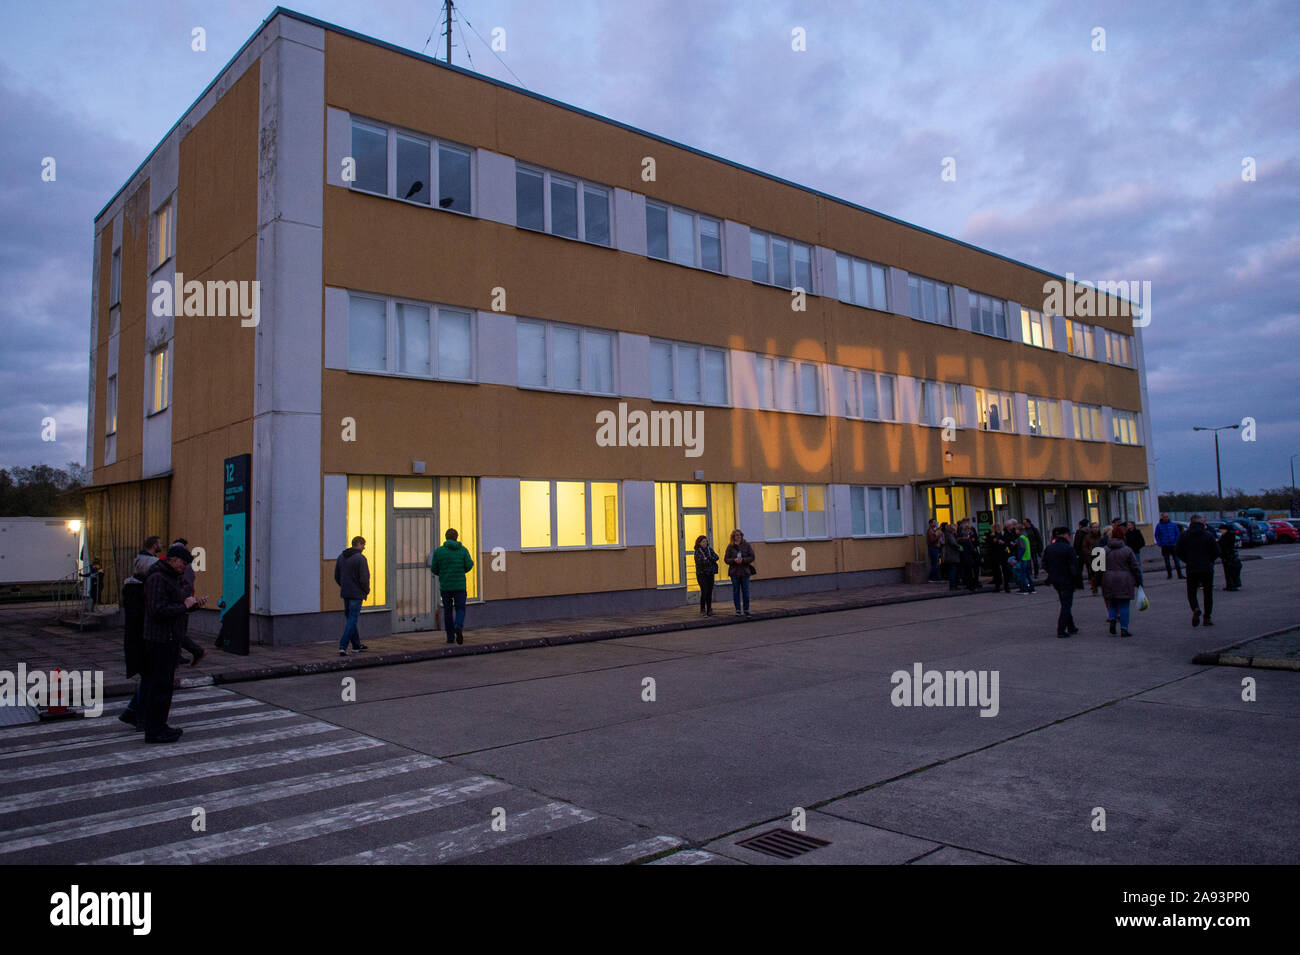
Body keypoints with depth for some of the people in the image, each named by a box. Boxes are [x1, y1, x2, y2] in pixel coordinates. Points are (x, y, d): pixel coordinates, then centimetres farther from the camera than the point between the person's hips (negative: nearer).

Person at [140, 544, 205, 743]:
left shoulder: (172, 577, 16)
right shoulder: (157, 578, -16)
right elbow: (159, 610, -26)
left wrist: (194, 604, 7)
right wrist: (184, 606, -17)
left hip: (170, 639, 10)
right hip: (159, 639, -10)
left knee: (165, 683, 15)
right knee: (159, 685, -6)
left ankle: (159, 725, 23)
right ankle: (154, 731, -1)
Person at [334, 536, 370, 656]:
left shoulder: (341, 557, 8)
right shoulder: (361, 558, -15)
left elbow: (337, 576, 11)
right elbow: (364, 578, -19)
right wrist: (367, 591, -2)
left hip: (345, 593, 7)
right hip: (357, 593, -7)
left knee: (350, 619, 17)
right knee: (352, 620, -3)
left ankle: (356, 645, 27)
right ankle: (343, 647, -11)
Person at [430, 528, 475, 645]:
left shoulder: (438, 551, 0)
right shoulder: (463, 550, 0)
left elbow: (434, 569, 2)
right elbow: (468, 565, -7)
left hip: (445, 586, 1)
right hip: (460, 585, 0)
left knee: (448, 611, 11)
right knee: (460, 609, 7)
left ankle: (451, 637, 11)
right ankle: (458, 627, -23)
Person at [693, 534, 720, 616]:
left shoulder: (710, 549, 10)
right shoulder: (697, 551, -4)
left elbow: (716, 557, -2)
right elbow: (699, 561, -17)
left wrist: (707, 558, -15)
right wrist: (710, 560, -11)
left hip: (710, 573, 5)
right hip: (702, 574, -5)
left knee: (710, 592, 4)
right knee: (704, 591, -12)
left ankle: (709, 610, 10)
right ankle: (702, 609, -1)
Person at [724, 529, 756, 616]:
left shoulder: (747, 545, 3)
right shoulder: (730, 546, 3)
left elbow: (752, 557, -2)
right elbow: (726, 559, 0)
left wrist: (743, 560, -16)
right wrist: (734, 560, -17)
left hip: (745, 571, 0)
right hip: (734, 572, 0)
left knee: (745, 591, 3)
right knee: (736, 592, 3)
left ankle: (746, 610, 10)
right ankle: (738, 610, 10)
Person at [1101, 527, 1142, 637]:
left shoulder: (1105, 550, 2)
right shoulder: (1127, 550, -6)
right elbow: (1135, 567, -2)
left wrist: (1099, 583, 12)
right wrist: (1139, 582, 8)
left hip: (1109, 582, 2)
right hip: (1124, 582, -2)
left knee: (1112, 603, 17)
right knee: (1124, 605, 4)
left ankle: (1112, 619, -6)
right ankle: (1124, 629, 3)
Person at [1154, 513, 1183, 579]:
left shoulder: (1173, 524, 3)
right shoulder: (1159, 526, 2)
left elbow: (1177, 534, 7)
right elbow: (1157, 535, 6)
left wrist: (1176, 542, -4)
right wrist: (1159, 544, -4)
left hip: (1173, 545, 0)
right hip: (1164, 546, 0)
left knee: (1176, 560, 0)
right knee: (1167, 561, 6)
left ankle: (1180, 574, 3)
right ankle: (1169, 574, 15)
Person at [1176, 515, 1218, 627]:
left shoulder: (1184, 535, -1)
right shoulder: (1209, 535, -3)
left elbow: (1180, 553, -1)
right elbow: (1216, 552, -2)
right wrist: (1208, 561, 17)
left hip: (1191, 569, 0)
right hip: (1207, 568, 0)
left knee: (1191, 592, 10)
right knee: (1208, 593, 12)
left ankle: (1195, 608, -19)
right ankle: (1207, 618, 13)